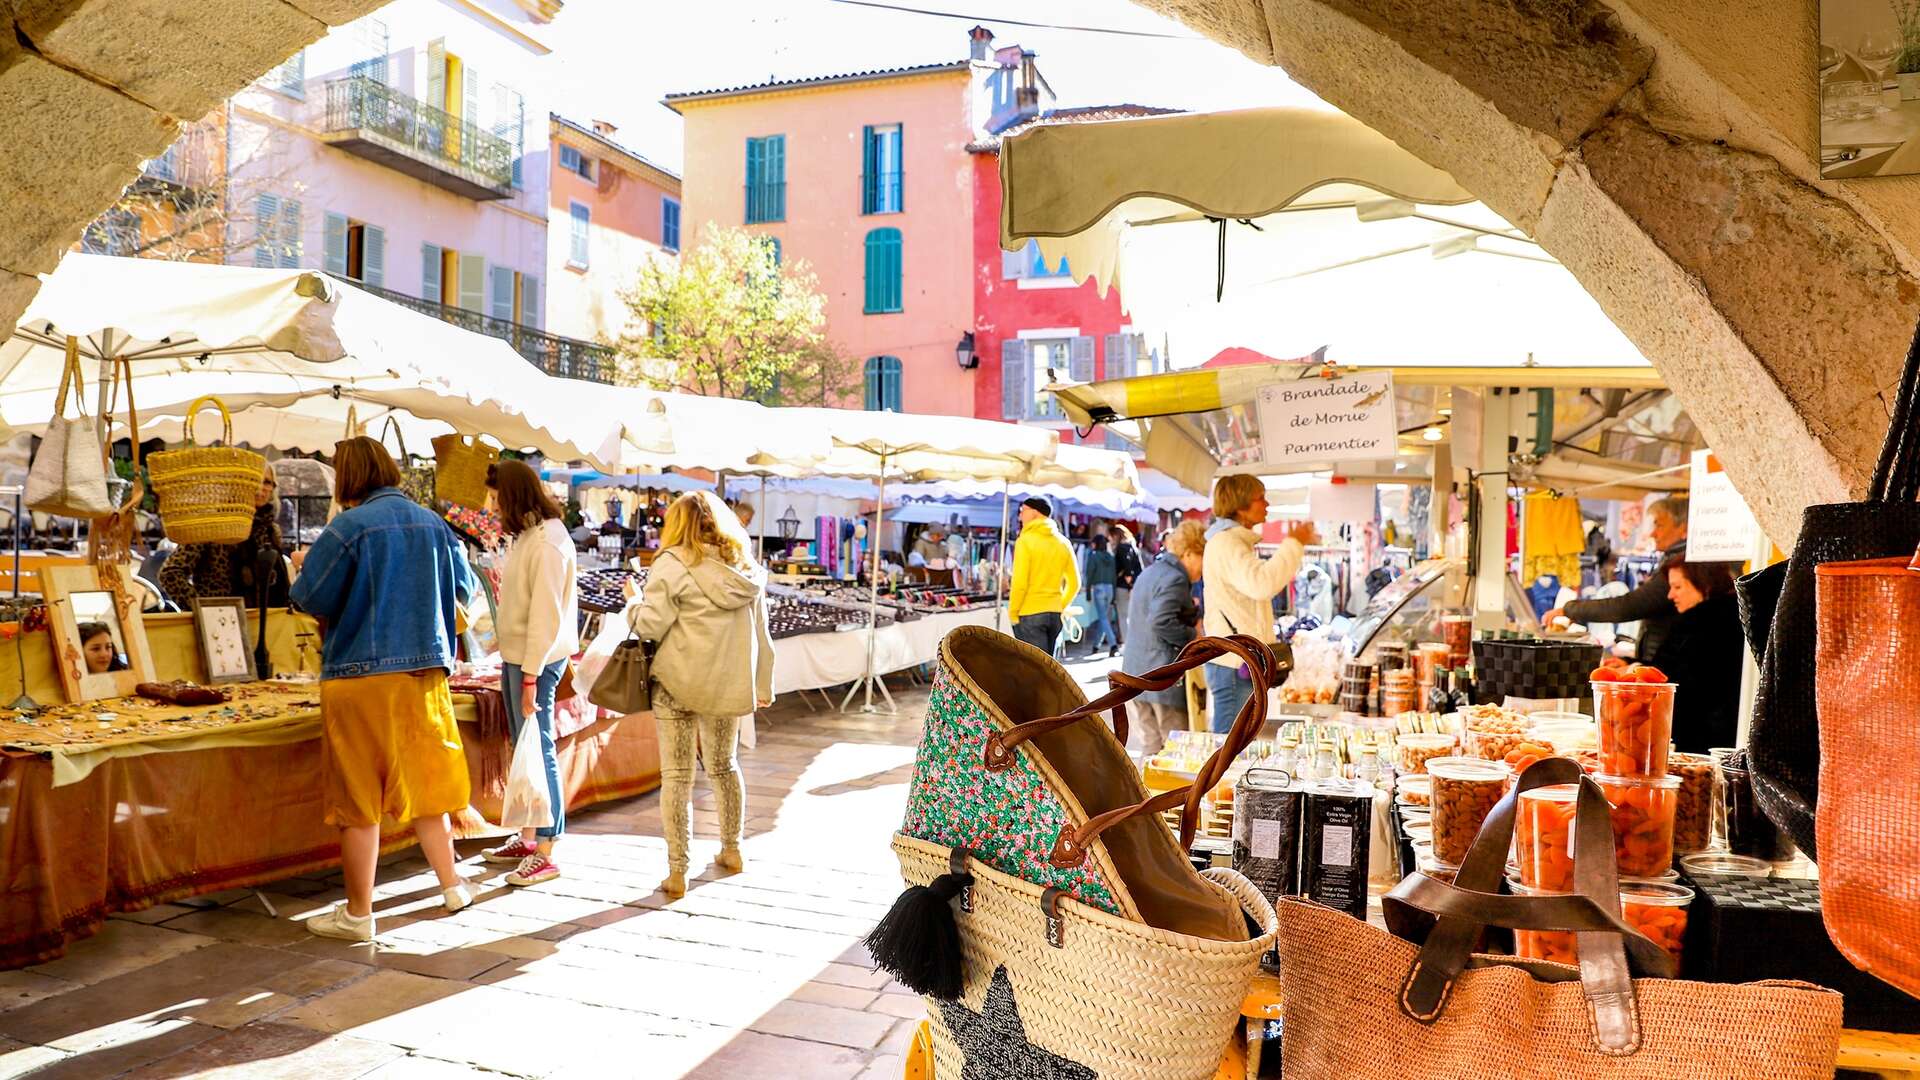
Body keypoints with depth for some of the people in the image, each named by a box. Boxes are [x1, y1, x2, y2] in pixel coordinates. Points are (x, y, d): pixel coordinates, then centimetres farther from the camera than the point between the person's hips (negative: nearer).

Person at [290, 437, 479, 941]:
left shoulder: (349, 527, -12)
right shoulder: (433, 523, 4)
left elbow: (310, 599, -9)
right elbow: (466, 589, 14)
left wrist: (305, 567, 11)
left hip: (361, 676, -5)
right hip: (425, 671, 5)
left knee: (358, 801, 5)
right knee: (423, 783, 18)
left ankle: (358, 913, 14)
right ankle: (452, 886, 27)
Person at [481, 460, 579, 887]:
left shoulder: (547, 540, -16)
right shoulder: (525, 535, 13)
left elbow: (546, 614, -19)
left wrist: (530, 675, -19)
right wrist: (510, 662, 12)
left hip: (537, 660, -9)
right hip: (516, 657, 9)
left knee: (539, 751, -4)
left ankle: (545, 854, 2)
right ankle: (527, 838, 25)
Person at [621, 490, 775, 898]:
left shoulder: (673, 564, -10)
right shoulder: (746, 568, 6)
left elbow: (650, 627, -12)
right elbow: (760, 632, 10)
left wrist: (633, 601, 9)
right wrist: (763, 684, 19)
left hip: (678, 684, -5)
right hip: (729, 685, 5)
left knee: (677, 775, 3)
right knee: (722, 766, 22)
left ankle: (677, 871, 7)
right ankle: (731, 849, 35)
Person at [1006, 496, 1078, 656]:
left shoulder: (1025, 541, -10)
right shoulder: (1063, 542, 8)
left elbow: (1019, 583, -15)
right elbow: (1074, 583, 9)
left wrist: (1013, 612, -5)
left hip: (1029, 614, -6)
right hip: (1055, 614, 6)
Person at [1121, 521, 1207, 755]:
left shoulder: (1150, 572, 17)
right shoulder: (1175, 579, -14)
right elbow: (1161, 622, -26)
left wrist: (1193, 611, 17)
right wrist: (1194, 637, -13)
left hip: (1136, 672, 9)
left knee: (1151, 749, 13)